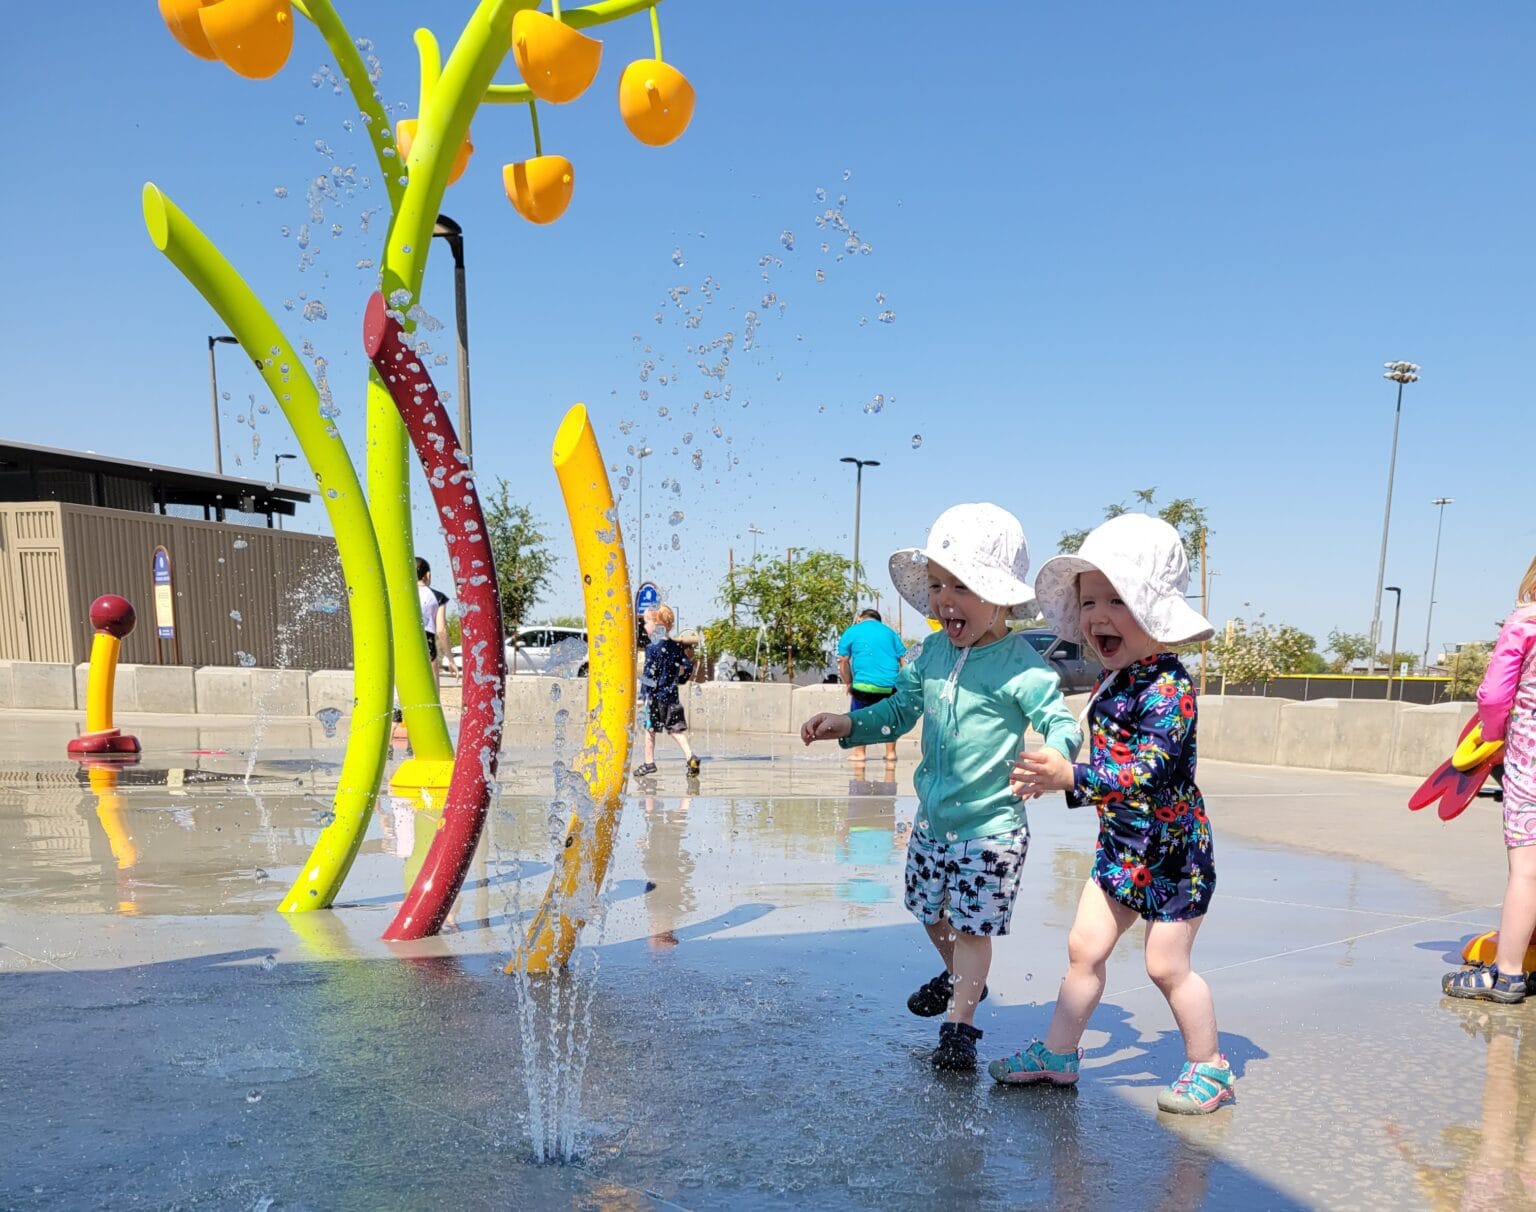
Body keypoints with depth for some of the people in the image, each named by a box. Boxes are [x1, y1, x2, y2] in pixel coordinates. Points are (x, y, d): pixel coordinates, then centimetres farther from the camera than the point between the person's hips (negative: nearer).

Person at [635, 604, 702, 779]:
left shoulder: (653, 648, -12)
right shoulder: (676, 646, 6)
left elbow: (650, 674, -15)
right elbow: (688, 666, 10)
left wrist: (643, 696, -13)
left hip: (656, 695, -6)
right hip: (672, 694, 6)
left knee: (650, 728, 8)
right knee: (675, 728, 9)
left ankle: (649, 762, 15)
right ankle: (690, 756, -7)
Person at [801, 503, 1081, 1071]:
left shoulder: (1020, 665, -18)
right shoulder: (932, 652, 0)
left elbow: (1061, 723, -20)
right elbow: (898, 711, 8)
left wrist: (1052, 758, -42)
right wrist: (846, 723, -6)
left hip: (990, 824, -6)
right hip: (931, 817, 7)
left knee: (972, 927, 4)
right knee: (930, 910, 23)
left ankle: (959, 1024, 23)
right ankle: (958, 976, 50)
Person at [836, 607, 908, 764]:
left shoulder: (851, 632, 12)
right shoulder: (890, 632, 20)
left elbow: (843, 662, 6)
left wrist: (849, 683, 16)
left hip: (864, 685, -3)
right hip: (891, 685, 3)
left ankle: (859, 753, 9)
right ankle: (891, 752, 20)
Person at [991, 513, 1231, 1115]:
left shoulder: (1169, 688, -25)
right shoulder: (1110, 682, 2)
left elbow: (1148, 772, -34)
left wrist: (1072, 778, -41)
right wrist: (1059, 779, 10)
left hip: (1171, 851, -8)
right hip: (1119, 844, 8)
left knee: (1166, 966, 6)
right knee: (1084, 946, 10)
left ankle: (1209, 1068, 27)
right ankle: (1058, 1054, 23)